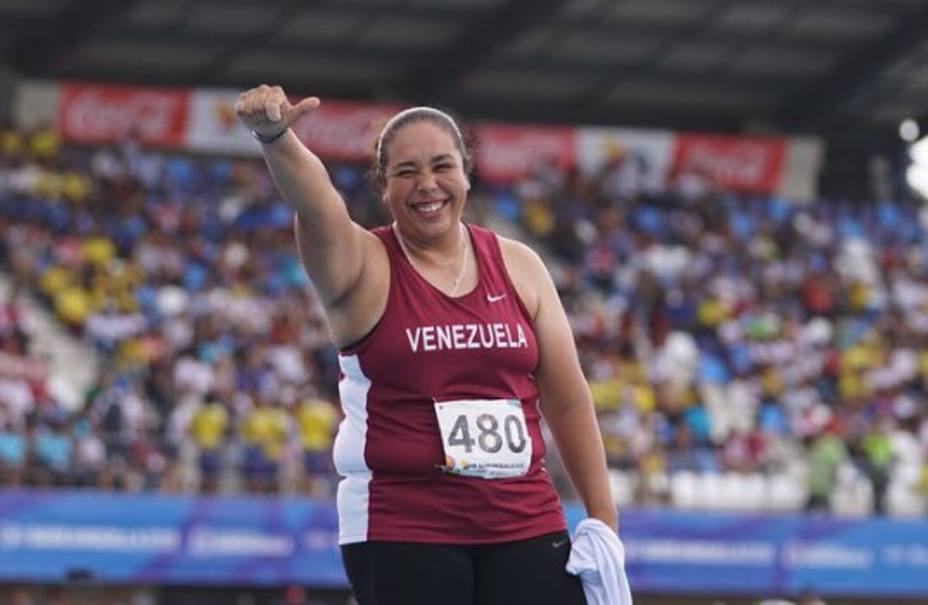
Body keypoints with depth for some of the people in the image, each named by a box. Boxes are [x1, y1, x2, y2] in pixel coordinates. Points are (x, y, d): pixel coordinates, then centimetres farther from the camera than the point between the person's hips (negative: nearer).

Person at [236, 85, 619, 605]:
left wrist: (602, 516, 8)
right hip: (400, 531, -3)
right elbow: (315, 202, -24)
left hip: (525, 523, 3)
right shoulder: (365, 267, -2)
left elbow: (566, 396, 11)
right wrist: (274, 137, -45)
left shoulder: (517, 266, 9)